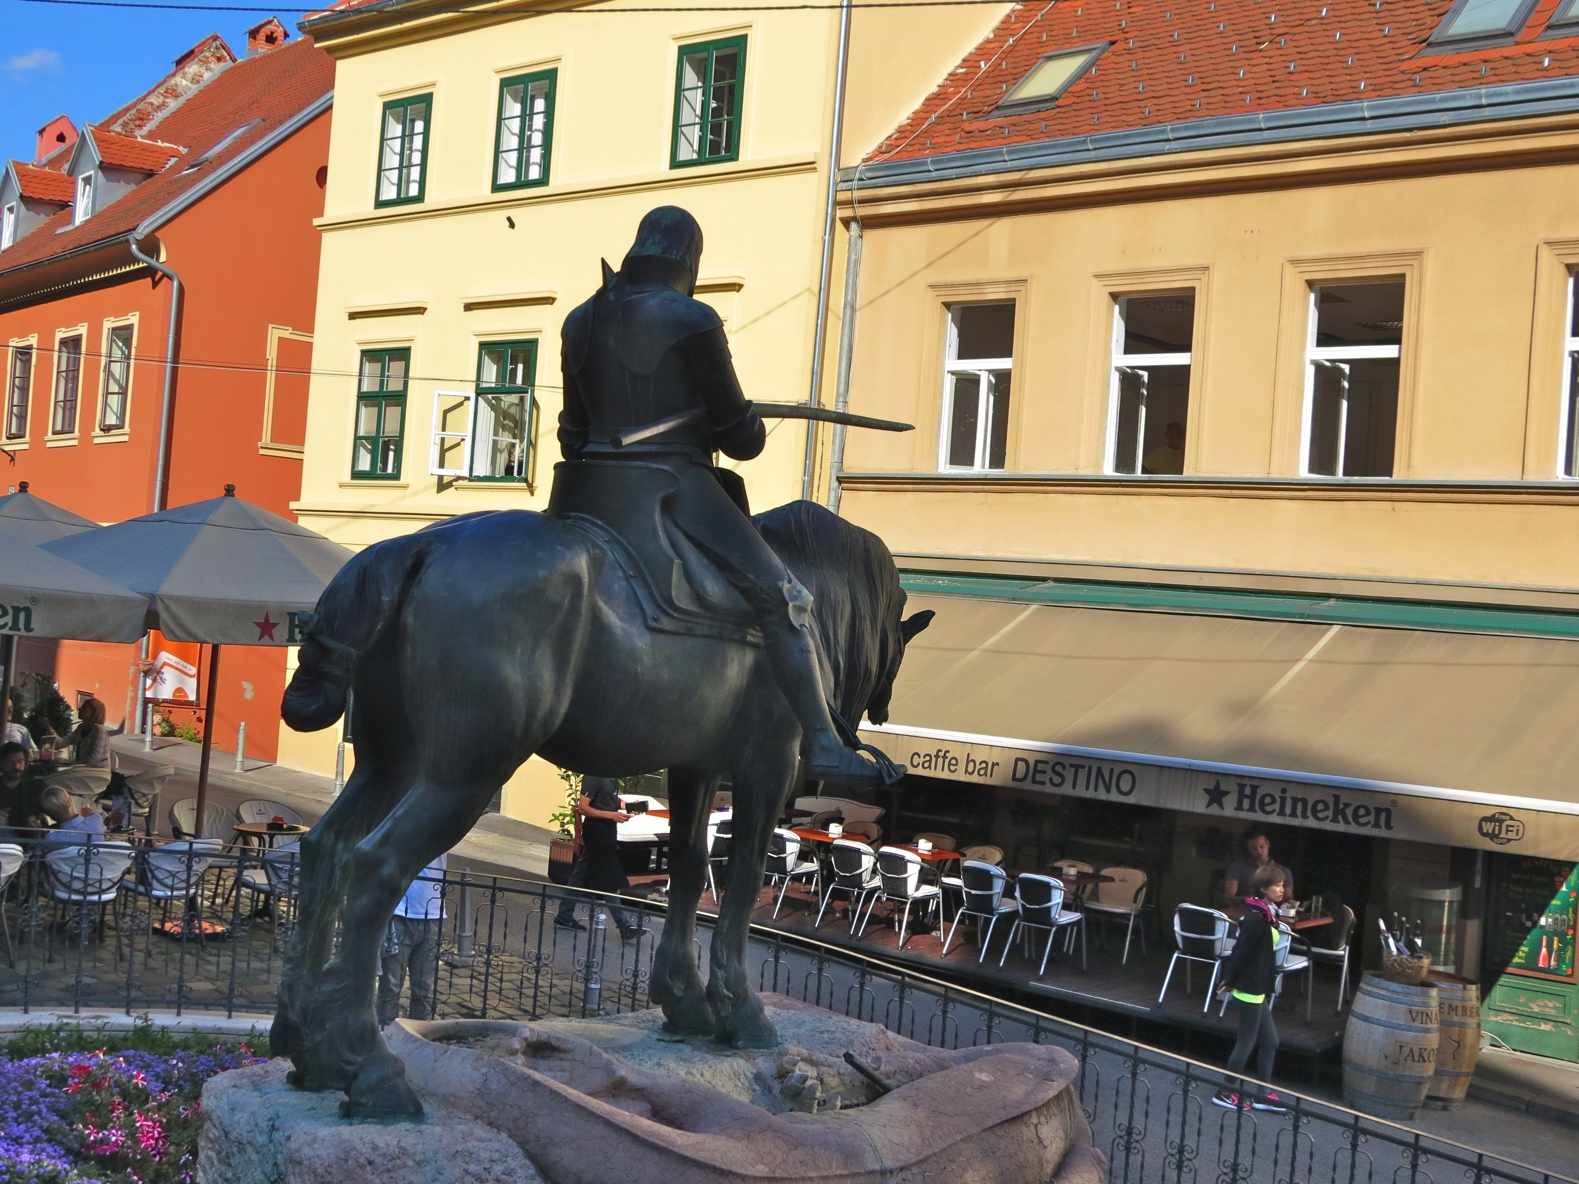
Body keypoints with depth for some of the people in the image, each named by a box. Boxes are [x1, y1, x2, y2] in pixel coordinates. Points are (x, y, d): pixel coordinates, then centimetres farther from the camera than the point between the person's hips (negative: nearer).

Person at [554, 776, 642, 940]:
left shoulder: (612, 778, 9)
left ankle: (564, 918, 23)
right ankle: (626, 927, -7)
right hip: (596, 833, -9)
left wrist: (626, 805, 1)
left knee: (581, 876, 15)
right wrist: (611, 815, -25)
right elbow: (582, 808, -18)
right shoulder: (593, 777, -18)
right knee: (610, 882, -7)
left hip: (607, 834, 9)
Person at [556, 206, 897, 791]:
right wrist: (750, 430, 17)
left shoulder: (581, 321, 11)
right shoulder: (691, 320, -9)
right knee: (783, 599, -6)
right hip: (676, 487, -7)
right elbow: (740, 437, -5)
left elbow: (573, 433, 17)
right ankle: (823, 746, -13)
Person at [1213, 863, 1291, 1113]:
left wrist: (1231, 979, 11)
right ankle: (1226, 1093, 15)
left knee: (1270, 1041, 13)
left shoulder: (1267, 915, 8)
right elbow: (1241, 951, -20)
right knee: (1247, 1042, 2)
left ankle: (1263, 1095, 22)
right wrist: (1230, 981, -9)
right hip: (1250, 989, -9)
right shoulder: (1256, 918, -22)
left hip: (1260, 989, 9)